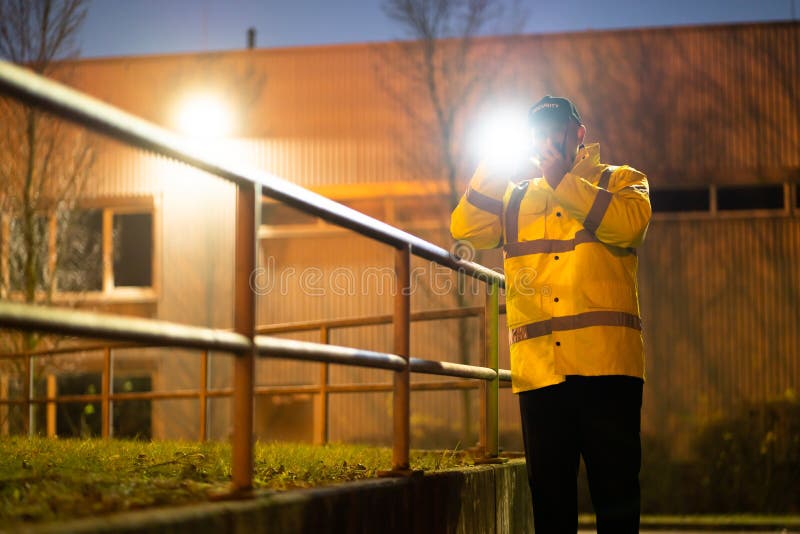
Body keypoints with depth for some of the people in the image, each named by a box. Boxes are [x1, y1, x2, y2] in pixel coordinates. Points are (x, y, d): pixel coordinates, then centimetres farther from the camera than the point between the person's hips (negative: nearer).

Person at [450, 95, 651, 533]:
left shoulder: (621, 181, 14)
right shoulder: (513, 198, 22)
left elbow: (630, 223, -9)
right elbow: (465, 229, 5)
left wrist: (561, 181, -8)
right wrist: (494, 167, -1)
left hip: (606, 363, -3)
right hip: (538, 367, 3)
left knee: (615, 489, -4)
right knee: (549, 493, 5)